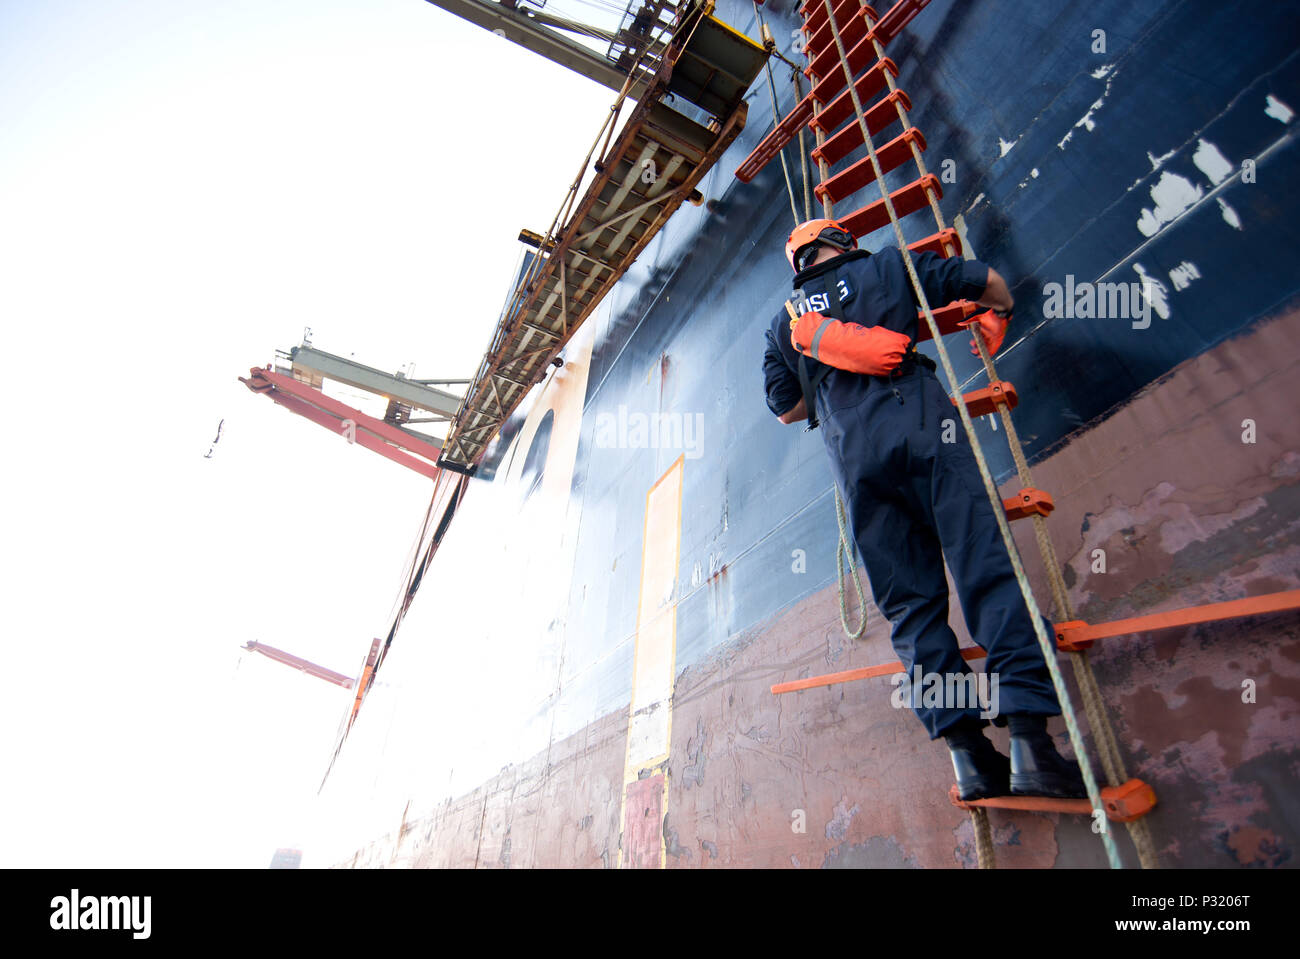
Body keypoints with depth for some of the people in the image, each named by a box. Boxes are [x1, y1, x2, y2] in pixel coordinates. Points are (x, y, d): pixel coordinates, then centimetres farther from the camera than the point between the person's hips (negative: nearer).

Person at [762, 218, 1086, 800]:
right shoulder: (887, 267, 22)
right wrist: (994, 318, 43)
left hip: (850, 452, 2)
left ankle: (965, 751, -2)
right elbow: (989, 282, 22)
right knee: (987, 570, -7)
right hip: (918, 420, -2)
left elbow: (786, 408, 24)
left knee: (910, 603, 3)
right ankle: (1029, 740, -15)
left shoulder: (784, 325, 28)